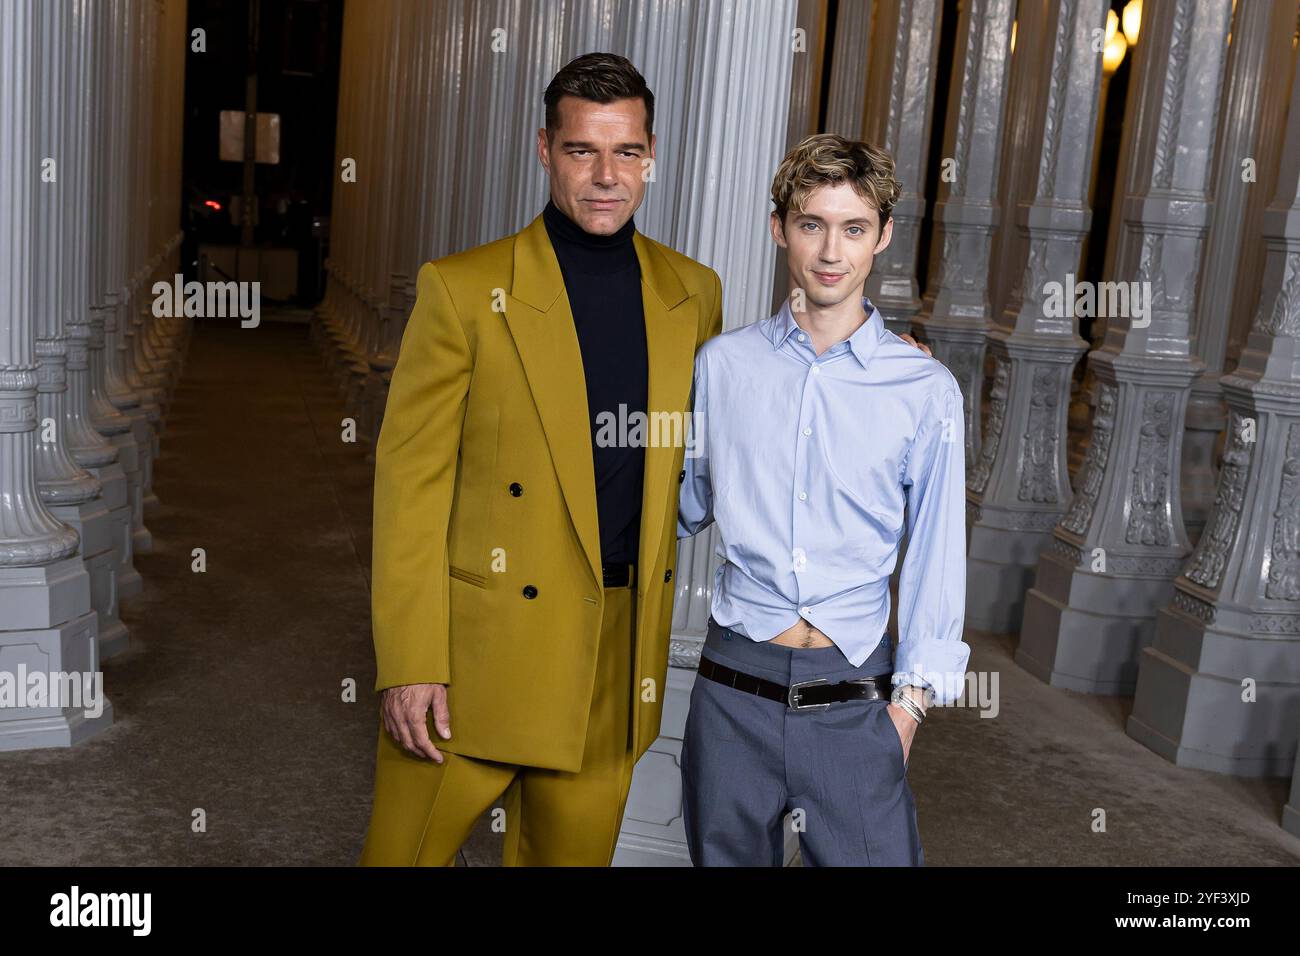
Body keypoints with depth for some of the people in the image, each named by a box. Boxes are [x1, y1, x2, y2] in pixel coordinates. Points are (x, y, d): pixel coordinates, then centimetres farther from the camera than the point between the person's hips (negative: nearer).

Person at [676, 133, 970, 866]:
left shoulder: (925, 389, -1)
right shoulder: (724, 363, 3)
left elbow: (937, 555, 0)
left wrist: (910, 702, -3)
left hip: (854, 702, -1)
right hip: (734, 689, 2)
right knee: (726, 856, 16)